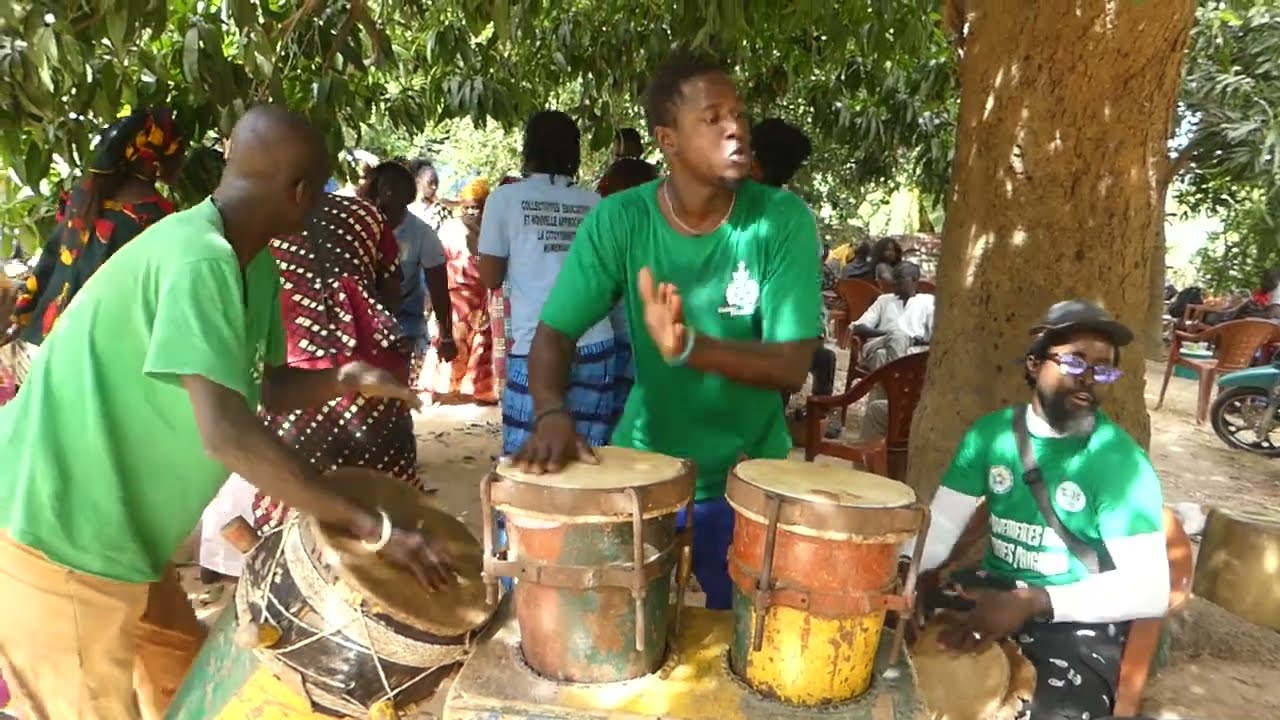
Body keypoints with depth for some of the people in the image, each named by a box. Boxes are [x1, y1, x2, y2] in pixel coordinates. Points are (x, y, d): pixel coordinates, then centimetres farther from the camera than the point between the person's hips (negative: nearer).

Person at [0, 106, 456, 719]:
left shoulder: (252, 266, 3)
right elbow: (227, 433, -36)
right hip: (54, 537, -9)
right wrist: (371, 527, -32)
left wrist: (345, 379, -9)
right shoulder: (198, 258, -27)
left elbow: (266, 390, 12)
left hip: (112, 527, 9)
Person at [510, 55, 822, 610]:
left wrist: (690, 347, -36)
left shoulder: (782, 220, -14)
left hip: (747, 479, 0)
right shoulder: (619, 220, -12)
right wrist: (552, 414, -30)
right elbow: (555, 333, -11)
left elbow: (792, 366, -19)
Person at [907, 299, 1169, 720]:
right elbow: (942, 522, -1)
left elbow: (1151, 588, -19)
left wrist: (1034, 603, -31)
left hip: (1079, 612, -4)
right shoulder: (991, 432, 0)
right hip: (992, 587, 4)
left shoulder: (1121, 460, -12)